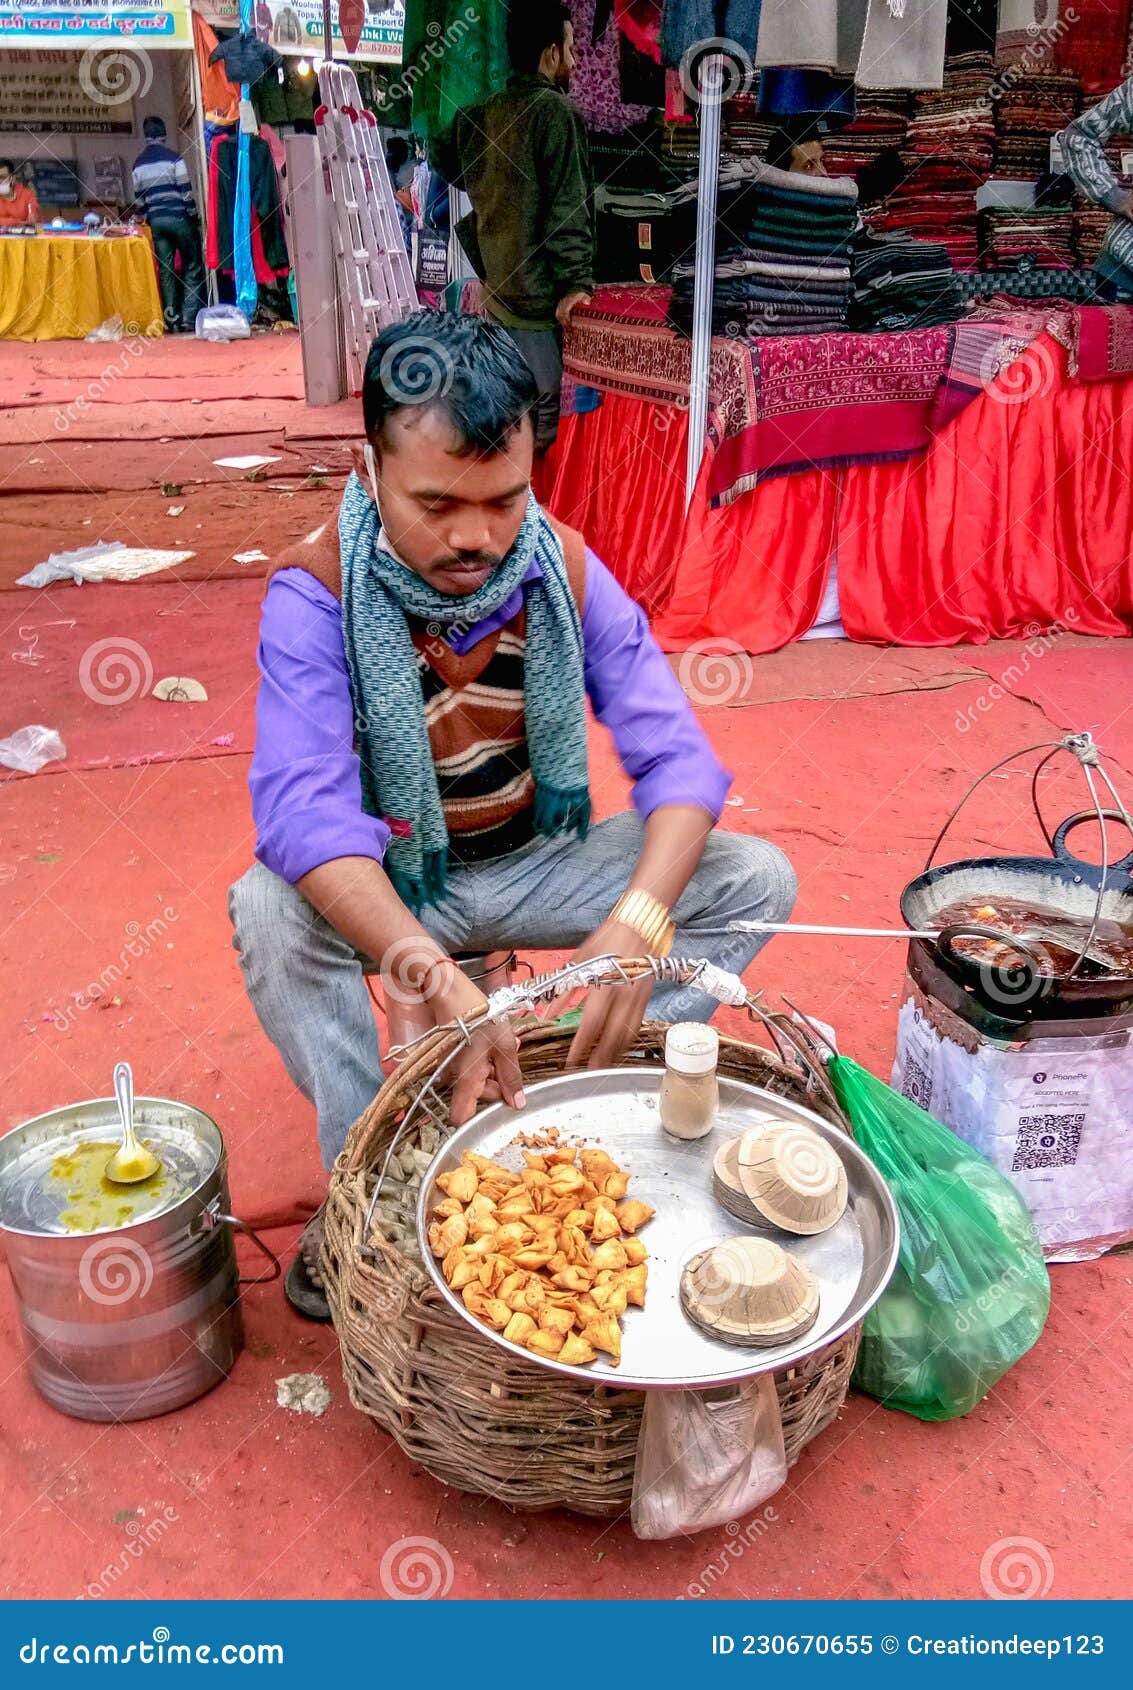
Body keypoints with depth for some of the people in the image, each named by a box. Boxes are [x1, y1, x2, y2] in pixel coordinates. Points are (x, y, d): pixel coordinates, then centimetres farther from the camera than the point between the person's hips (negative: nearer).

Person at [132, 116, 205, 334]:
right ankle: (189, 318, -7)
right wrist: (194, 216, 2)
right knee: (192, 267, 3)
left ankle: (171, 320, 2)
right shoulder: (173, 158, -5)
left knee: (165, 269, 5)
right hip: (178, 217, -4)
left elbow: (138, 199, 12)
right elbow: (186, 190, -8)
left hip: (155, 220, 4)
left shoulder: (138, 164, 9)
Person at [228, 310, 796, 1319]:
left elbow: (676, 756, -19)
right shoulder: (317, 594, -22)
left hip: (536, 864, 3)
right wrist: (435, 979, -50)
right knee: (269, 915, -34)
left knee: (755, 880, -15)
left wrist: (637, 925, -39)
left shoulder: (565, 572, -13)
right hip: (386, 885, -2)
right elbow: (304, 808, -35)